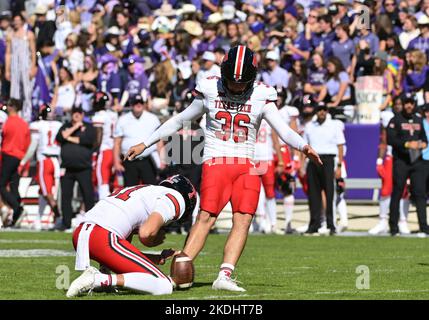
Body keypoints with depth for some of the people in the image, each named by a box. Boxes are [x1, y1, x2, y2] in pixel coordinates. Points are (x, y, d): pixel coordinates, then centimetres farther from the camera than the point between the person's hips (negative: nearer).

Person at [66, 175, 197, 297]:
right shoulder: (176, 197, 7)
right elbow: (145, 233, -12)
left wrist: (158, 258, 25)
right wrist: (154, 242, 11)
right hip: (104, 238, -9)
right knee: (164, 286, -7)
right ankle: (101, 280, -18)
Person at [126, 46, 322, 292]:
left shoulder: (262, 96, 3)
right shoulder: (209, 90, 4)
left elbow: (283, 129, -2)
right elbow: (179, 120, 15)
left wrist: (303, 146, -24)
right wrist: (145, 144, 16)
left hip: (246, 167, 2)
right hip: (216, 162, -2)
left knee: (243, 220, -13)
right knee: (206, 217, -16)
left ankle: (225, 276, -16)